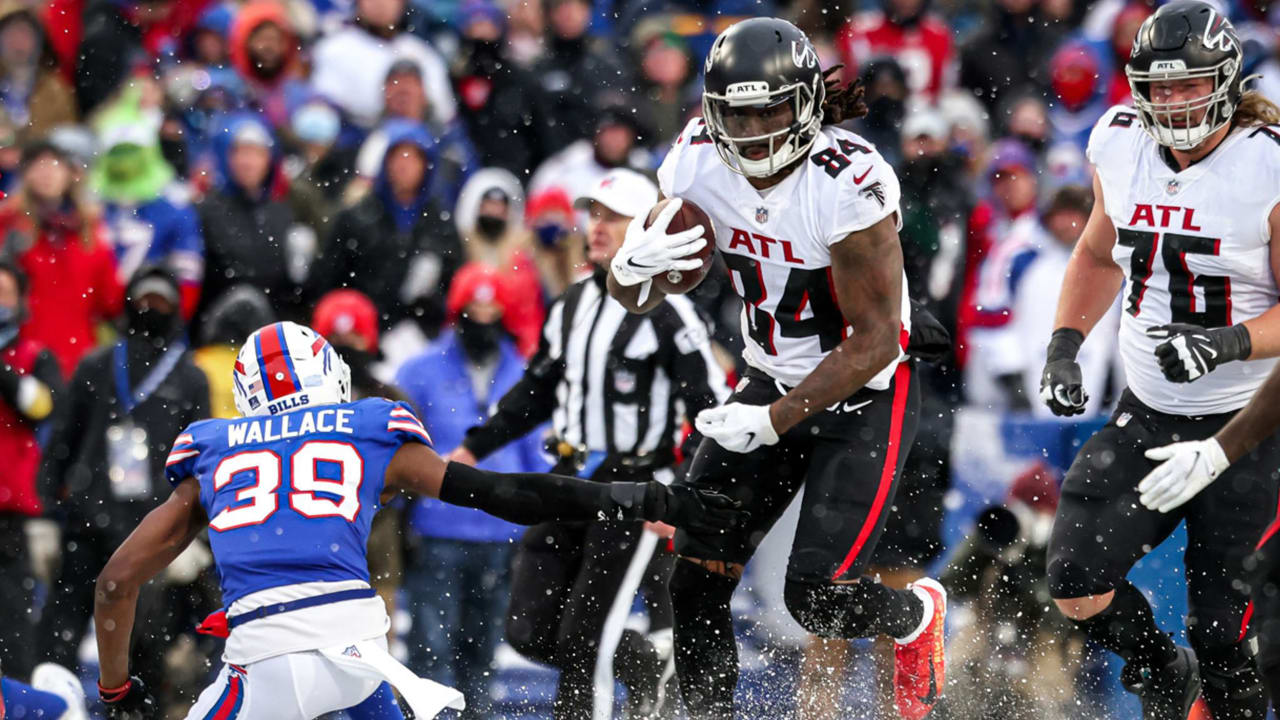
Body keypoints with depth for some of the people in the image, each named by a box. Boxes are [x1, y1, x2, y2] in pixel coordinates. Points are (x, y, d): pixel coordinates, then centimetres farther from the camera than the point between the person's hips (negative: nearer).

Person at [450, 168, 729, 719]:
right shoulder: (573, 304, 11)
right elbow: (537, 390, 23)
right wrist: (474, 448, 18)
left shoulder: (665, 312, -12)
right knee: (530, 630, 5)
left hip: (635, 488, -7)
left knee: (582, 638, -9)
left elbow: (713, 412, -12)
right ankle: (650, 673, 26)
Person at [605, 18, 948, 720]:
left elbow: (873, 343, -22)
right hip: (771, 381, 6)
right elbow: (630, 295, -4)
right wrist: (635, 264, -29)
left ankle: (918, 616, 20)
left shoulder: (848, 183, -27)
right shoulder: (700, 160, -10)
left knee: (816, 596, -12)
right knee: (695, 582, -5)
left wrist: (774, 421, -26)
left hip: (865, 397, -5)